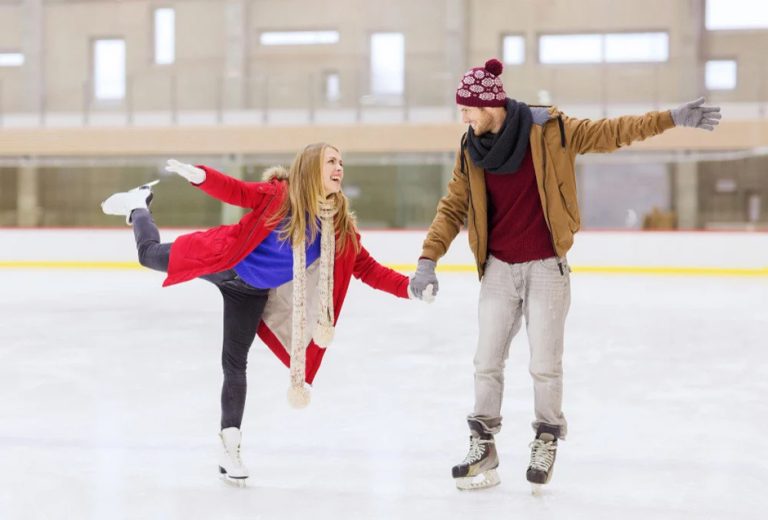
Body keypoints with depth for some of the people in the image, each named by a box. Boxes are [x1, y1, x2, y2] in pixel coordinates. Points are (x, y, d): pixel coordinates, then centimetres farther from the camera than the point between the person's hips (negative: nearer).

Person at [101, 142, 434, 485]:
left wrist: (408, 287, -23)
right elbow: (236, 192, -26)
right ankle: (138, 205, 45)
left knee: (235, 364, 3)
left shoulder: (340, 227, -14)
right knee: (150, 255, 12)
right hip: (222, 263, -3)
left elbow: (368, 268, -11)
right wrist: (199, 175, -44)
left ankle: (229, 448, 14)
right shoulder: (280, 195, -25)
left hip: (253, 294, 3)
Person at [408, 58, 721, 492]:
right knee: (487, 363, 6)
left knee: (545, 365, 2)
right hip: (498, 269, 3)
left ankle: (547, 441, 24)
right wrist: (429, 259, -7)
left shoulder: (549, 131, -11)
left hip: (546, 269, -3)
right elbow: (453, 208, 2)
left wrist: (672, 118, -14)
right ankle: (483, 447, 19)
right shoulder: (471, 150, 0)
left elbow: (610, 133, -7)